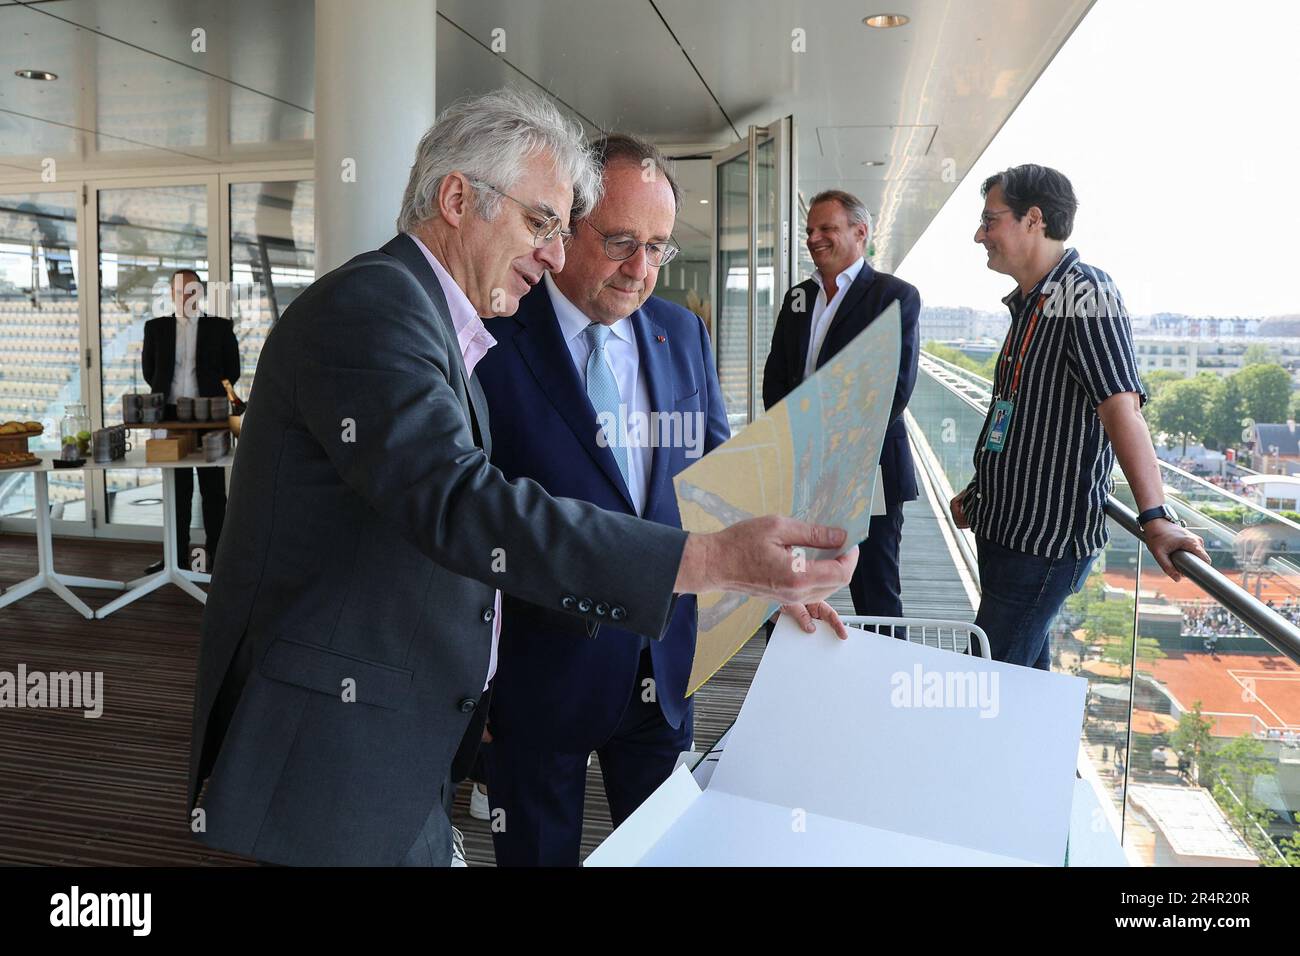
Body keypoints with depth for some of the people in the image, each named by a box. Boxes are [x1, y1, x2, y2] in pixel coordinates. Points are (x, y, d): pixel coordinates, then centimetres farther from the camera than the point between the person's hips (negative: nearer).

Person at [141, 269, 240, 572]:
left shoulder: (220, 327, 2)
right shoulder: (156, 327, 8)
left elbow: (232, 371, 3)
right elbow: (149, 370, 13)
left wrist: (213, 398, 1)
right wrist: (167, 395, 8)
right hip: (170, 416, 2)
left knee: (213, 487, 2)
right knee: (177, 488, 8)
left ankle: (214, 553, 7)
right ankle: (178, 554, 14)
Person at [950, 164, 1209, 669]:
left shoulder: (1084, 291, -14)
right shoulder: (1030, 302, 15)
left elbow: (1120, 406, -25)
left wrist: (1155, 518, -32)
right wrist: (978, 493, 25)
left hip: (1048, 540, -9)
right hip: (1006, 530, 9)